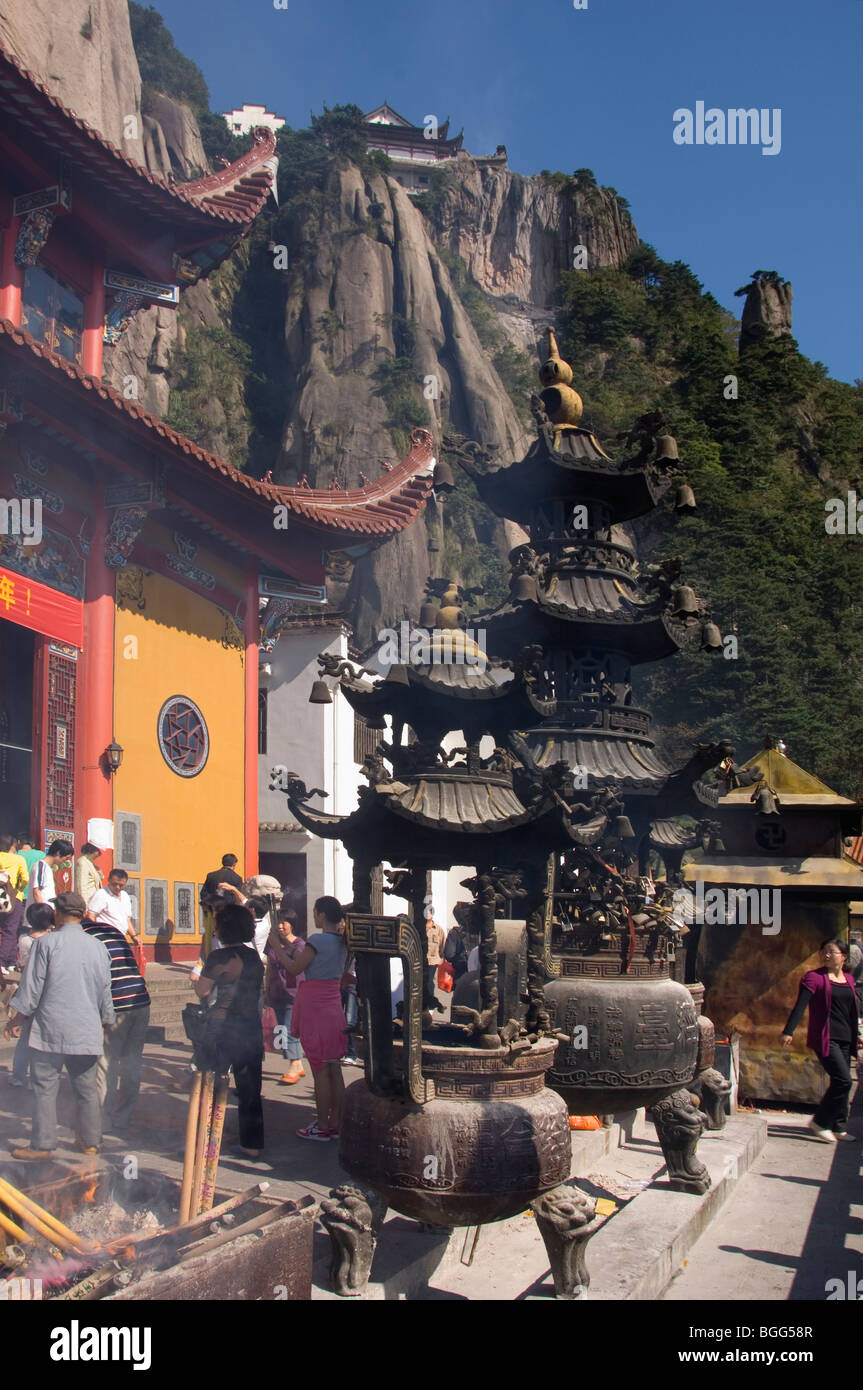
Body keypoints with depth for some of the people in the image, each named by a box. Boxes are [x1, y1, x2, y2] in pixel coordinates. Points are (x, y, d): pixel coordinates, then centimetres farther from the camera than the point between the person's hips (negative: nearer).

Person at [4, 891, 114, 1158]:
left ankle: (42, 1145, 6)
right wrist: (106, 1021, 28)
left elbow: (31, 987, -5)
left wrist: (16, 1019, 7)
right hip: (87, 1031, 4)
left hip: (50, 1029, -4)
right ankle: (91, 1141, 17)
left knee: (45, 1087, 4)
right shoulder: (97, 947, 6)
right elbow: (105, 992, 14)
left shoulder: (47, 943, -7)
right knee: (87, 1088, 11)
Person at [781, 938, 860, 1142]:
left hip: (845, 1039, 6)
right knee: (843, 1080, -14)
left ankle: (838, 1127, 17)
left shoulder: (849, 979, 13)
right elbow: (800, 1006, -15)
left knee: (841, 1083, 7)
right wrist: (788, 1031, -25)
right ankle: (819, 1122, -2)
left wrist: (856, 1036, 24)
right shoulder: (814, 977, -6)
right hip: (824, 1038, -6)